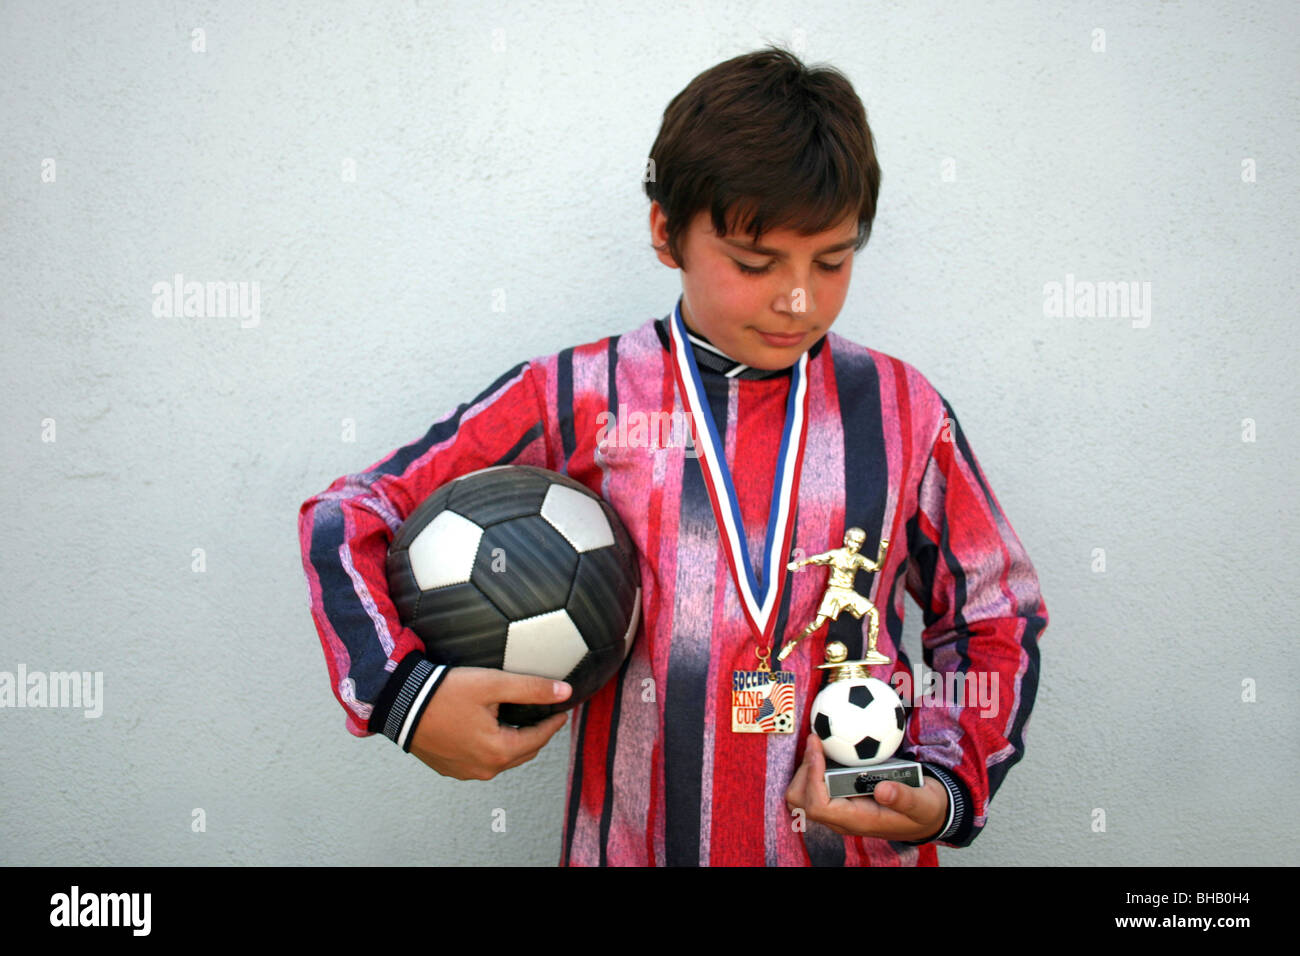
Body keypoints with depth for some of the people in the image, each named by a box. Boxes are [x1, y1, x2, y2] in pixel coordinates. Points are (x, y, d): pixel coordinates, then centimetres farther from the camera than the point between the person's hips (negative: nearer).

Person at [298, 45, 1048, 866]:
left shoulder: (902, 410, -1)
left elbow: (997, 617, 7)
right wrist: (404, 691, -17)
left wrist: (945, 790, -8)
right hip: (632, 842, 0)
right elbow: (348, 519, -2)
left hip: (863, 842, 1)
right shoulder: (576, 399, -6)